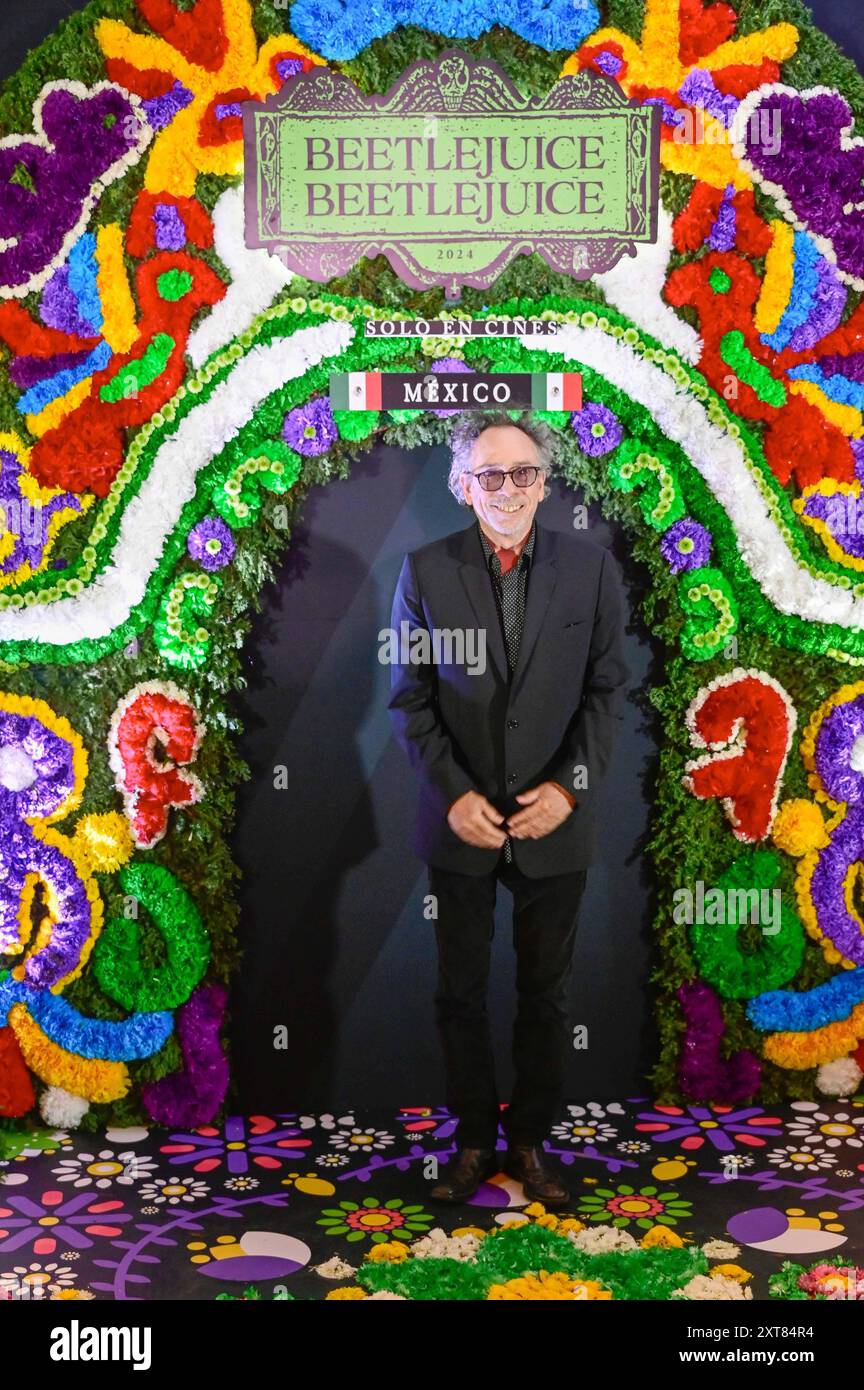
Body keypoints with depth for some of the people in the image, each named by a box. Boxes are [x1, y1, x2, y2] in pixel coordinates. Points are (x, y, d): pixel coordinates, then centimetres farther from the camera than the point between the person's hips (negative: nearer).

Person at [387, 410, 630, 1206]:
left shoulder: (591, 567, -2)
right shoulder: (425, 570, -3)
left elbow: (607, 688, -1)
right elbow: (409, 697, -2)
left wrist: (570, 787, -12)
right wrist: (453, 794, -12)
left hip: (555, 821, 0)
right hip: (462, 821, 0)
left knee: (547, 994, 12)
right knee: (461, 991, 12)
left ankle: (530, 1141, 30)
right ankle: (474, 1140, 30)